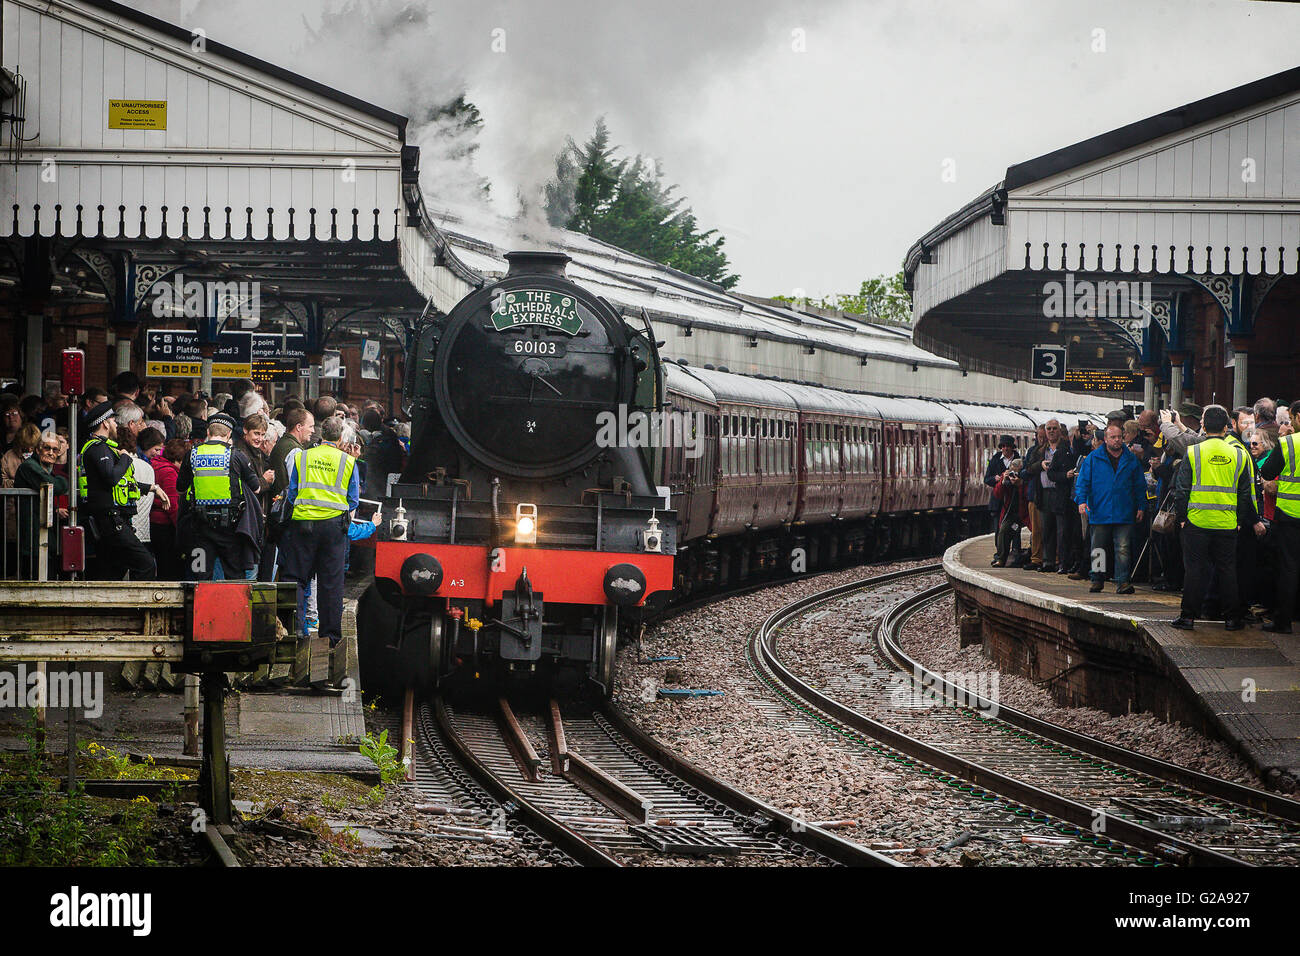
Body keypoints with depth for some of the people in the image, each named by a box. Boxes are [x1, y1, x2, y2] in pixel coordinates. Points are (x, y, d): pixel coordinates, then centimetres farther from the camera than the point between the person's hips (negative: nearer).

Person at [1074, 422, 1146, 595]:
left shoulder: (1131, 460, 9)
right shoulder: (1093, 459, 4)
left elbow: (1140, 485, 15)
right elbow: (1082, 481, 4)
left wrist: (1141, 506, 10)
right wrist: (1082, 500, -10)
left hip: (1124, 514, 0)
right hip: (1099, 513, 0)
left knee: (1123, 549, -7)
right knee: (1098, 548, 5)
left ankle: (1122, 582, -6)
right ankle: (1097, 580, 18)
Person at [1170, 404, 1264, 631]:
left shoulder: (1193, 453, -5)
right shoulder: (1238, 455, 2)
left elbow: (1181, 489, -4)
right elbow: (1247, 493, 7)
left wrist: (1182, 517, 6)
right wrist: (1254, 521, 17)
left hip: (1197, 521, -2)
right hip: (1227, 523, 2)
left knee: (1195, 569, 4)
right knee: (1227, 569, 9)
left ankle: (1188, 616, 4)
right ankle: (1231, 618, 11)